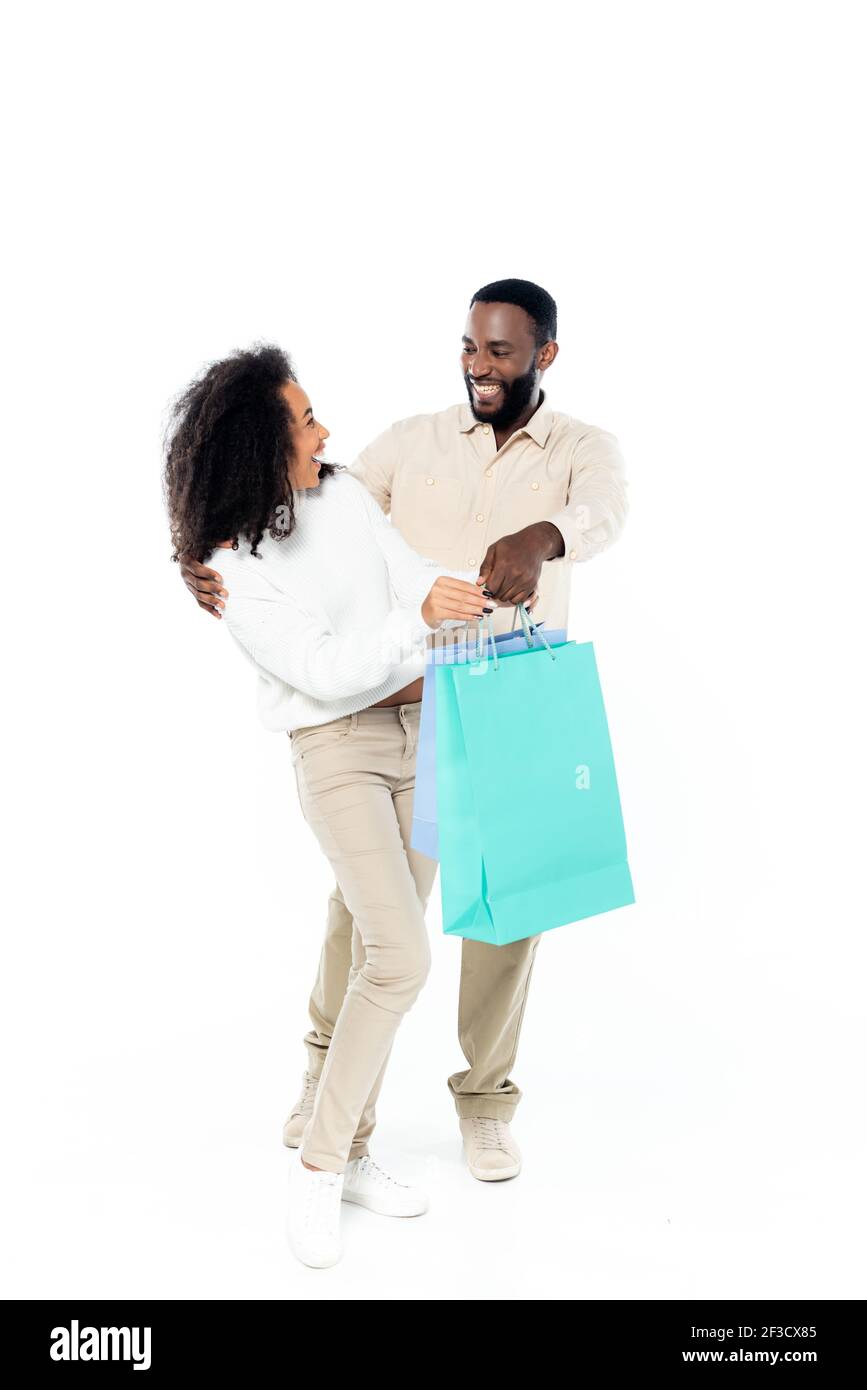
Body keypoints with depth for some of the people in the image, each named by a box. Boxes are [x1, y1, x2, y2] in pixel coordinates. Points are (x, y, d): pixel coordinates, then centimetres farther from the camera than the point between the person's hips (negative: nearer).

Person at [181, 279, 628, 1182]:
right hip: (402, 698, 1)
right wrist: (219, 561, -25)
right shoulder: (413, 441, 3)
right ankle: (330, 1065, 30)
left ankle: (485, 1102, 22)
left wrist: (540, 537, -49)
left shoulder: (584, 448, -1)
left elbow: (602, 511, -25)